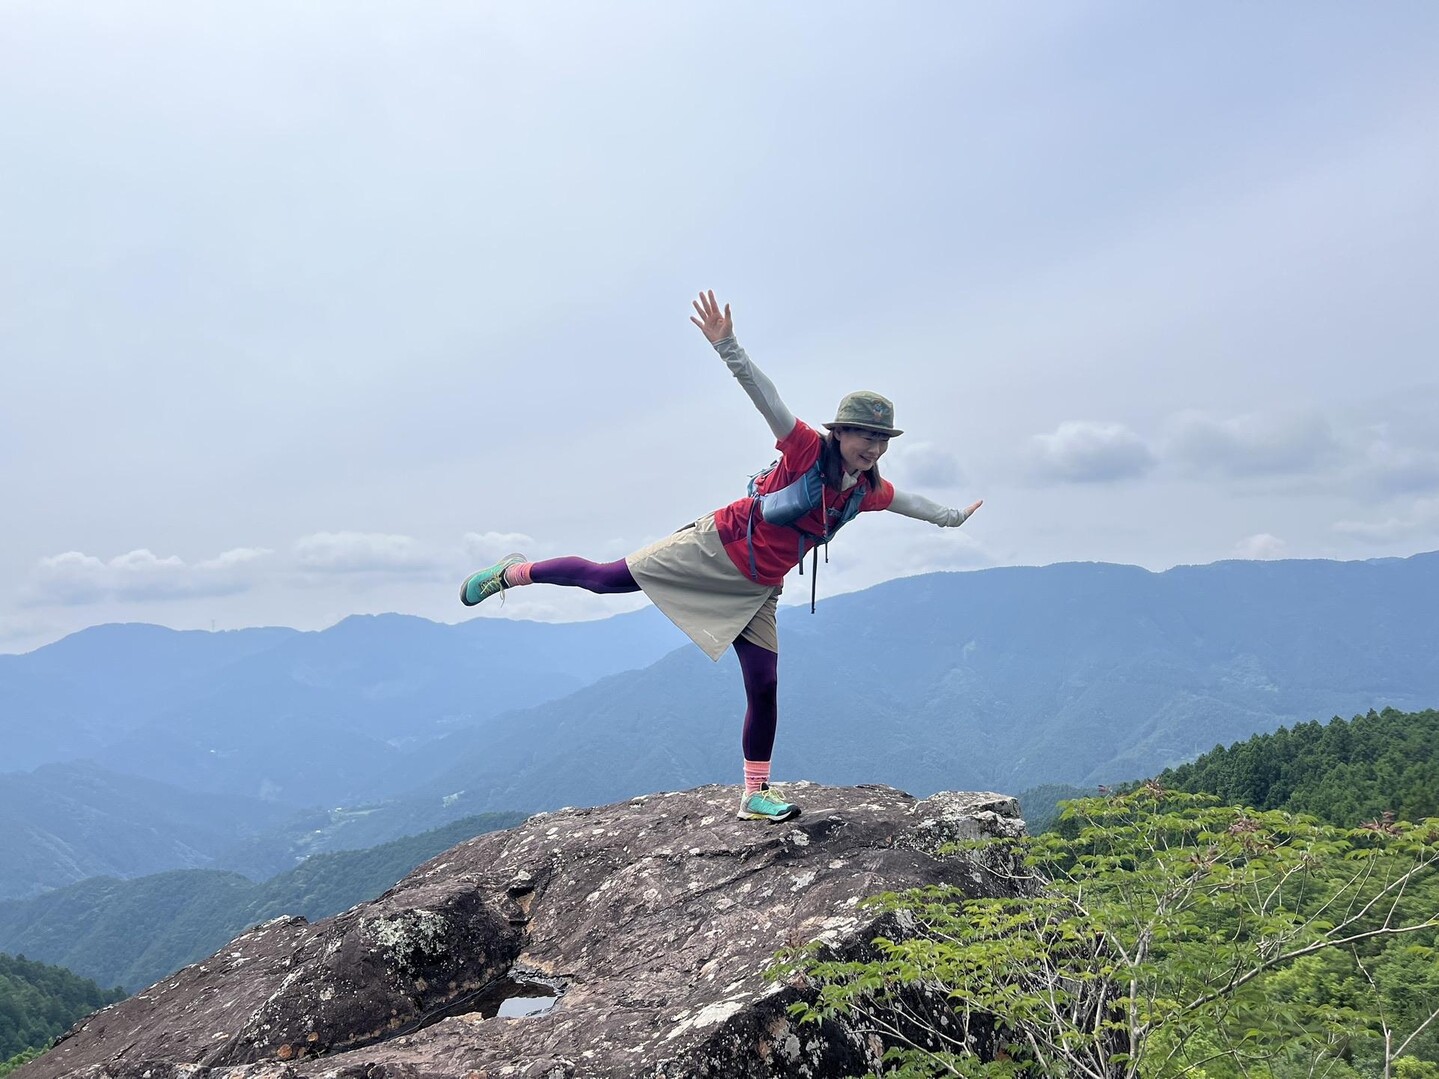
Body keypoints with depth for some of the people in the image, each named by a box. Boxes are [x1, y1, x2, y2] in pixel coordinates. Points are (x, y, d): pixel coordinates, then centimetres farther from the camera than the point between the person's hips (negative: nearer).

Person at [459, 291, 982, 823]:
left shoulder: (867, 491, 2)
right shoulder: (808, 449, -17)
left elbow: (907, 501, 23)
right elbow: (764, 395, -28)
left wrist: (952, 517, 38)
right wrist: (727, 346, -43)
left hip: (756, 591, 6)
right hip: (717, 548, -5)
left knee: (764, 688, 1)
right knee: (607, 577, -5)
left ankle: (754, 795, 14)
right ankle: (512, 573, 19)